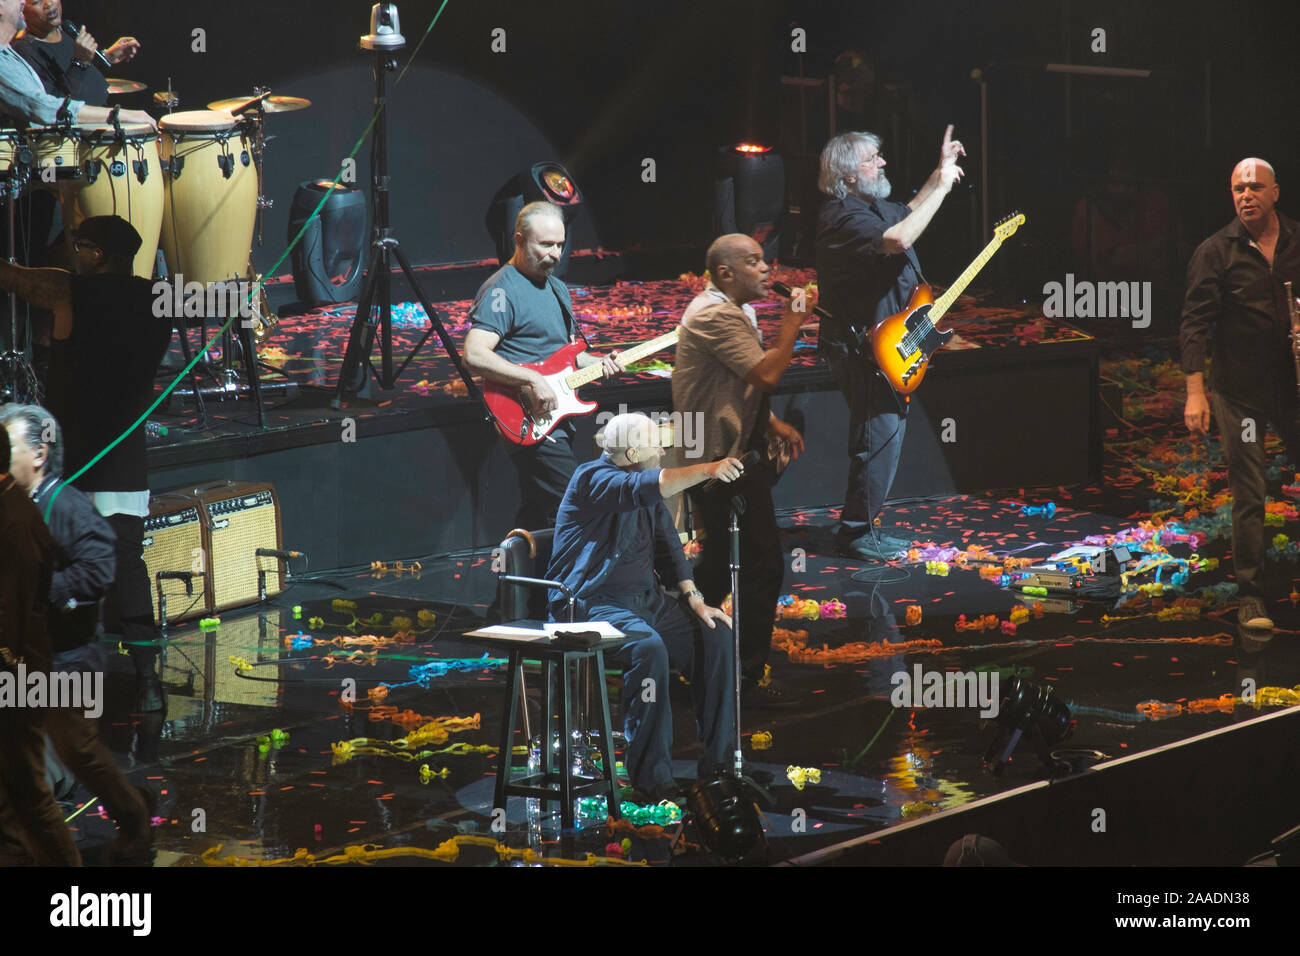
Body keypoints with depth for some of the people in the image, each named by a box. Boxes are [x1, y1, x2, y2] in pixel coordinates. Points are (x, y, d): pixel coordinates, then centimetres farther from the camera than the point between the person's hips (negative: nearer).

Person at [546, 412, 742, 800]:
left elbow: (669, 541, 16)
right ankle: (651, 775, -29)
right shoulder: (593, 478, -12)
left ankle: (718, 760, -2)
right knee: (649, 647, -34)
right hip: (592, 603, -9)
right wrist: (707, 470, -36)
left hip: (645, 598, 9)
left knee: (715, 636, -6)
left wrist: (694, 598, 6)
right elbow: (644, 489, -31)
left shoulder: (645, 483, 15)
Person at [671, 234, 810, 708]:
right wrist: (792, 325, -18)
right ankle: (747, 678, -4)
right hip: (724, 456, -12)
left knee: (721, 560, 21)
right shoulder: (715, 317, -19)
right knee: (763, 562, -9)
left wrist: (772, 424, 14)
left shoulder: (732, 311, 18)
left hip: (734, 450, 12)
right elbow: (766, 374, -27)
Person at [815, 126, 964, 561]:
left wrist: (938, 176, 21)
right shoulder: (842, 216, -21)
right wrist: (943, 186, -27)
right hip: (862, 348, -11)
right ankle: (856, 533, -2)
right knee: (879, 438, -9)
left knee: (886, 434, 15)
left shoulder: (871, 205, 12)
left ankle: (860, 529, 23)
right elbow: (900, 238, -35)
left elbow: (907, 215, 34)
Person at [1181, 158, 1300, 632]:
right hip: (1240, 391, -3)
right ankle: (1250, 595, 6)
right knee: (1248, 494, -2)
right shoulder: (1215, 252, -3)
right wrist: (1195, 391, -14)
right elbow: (1195, 323, -7)